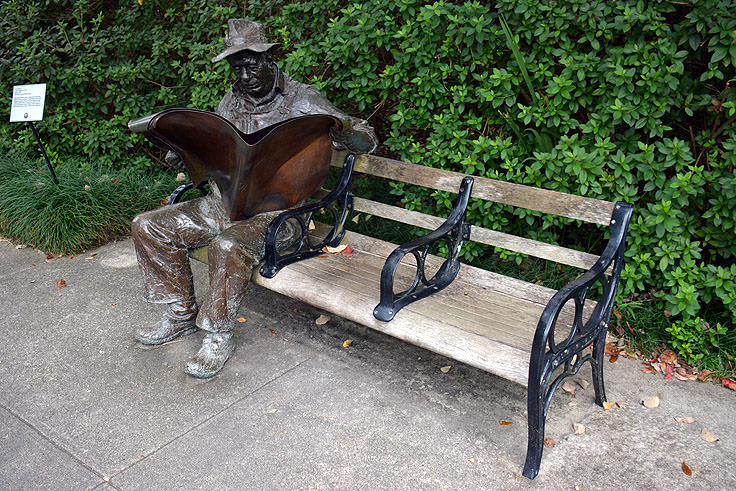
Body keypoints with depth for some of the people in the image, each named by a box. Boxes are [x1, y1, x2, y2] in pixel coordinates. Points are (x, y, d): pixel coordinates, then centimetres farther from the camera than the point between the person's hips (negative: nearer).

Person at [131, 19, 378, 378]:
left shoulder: (302, 101, -5)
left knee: (229, 246, -37)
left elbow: (367, 142, -7)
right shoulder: (231, 103, 12)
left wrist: (340, 127, -31)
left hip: (276, 212, -6)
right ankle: (182, 314, 10)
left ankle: (218, 336, -14)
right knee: (148, 227, -2)